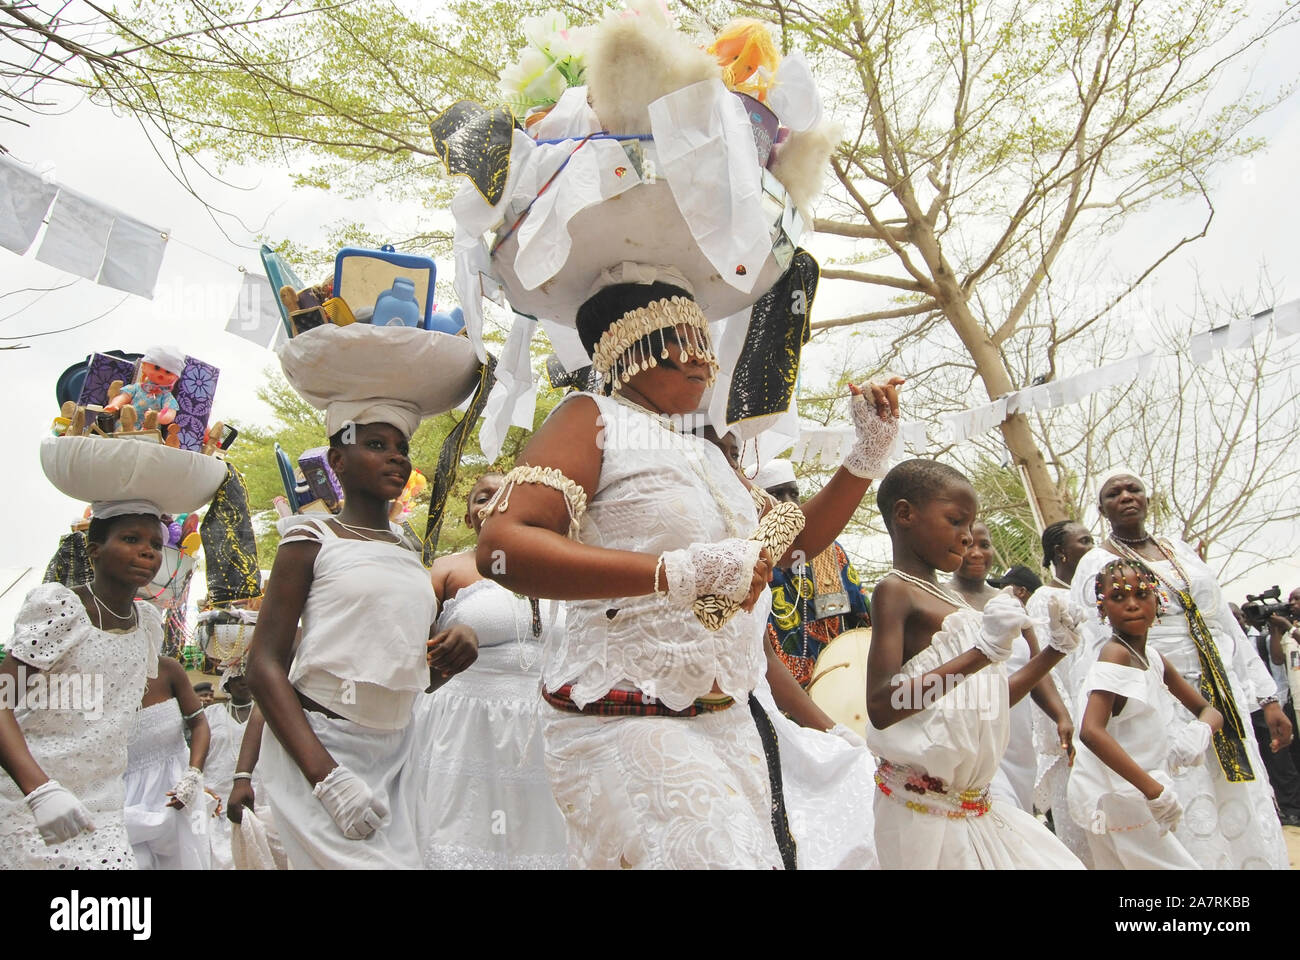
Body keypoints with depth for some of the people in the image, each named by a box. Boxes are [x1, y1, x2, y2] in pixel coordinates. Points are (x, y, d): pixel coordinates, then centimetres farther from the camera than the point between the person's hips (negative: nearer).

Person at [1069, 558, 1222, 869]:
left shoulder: (1153, 659, 9)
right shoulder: (1116, 653, -18)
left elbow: (1209, 711, 16)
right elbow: (1092, 732, -30)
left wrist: (1200, 730, -6)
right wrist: (1154, 789, -29)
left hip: (1136, 800, 8)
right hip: (1117, 802, -8)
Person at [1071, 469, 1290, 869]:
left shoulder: (1179, 550, 14)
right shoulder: (1096, 564, -2)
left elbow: (1226, 624, 14)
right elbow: (1091, 655, -7)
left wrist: (1267, 698, 11)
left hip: (1226, 706, 5)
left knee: (1250, 831, 8)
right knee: (1193, 837, -1)